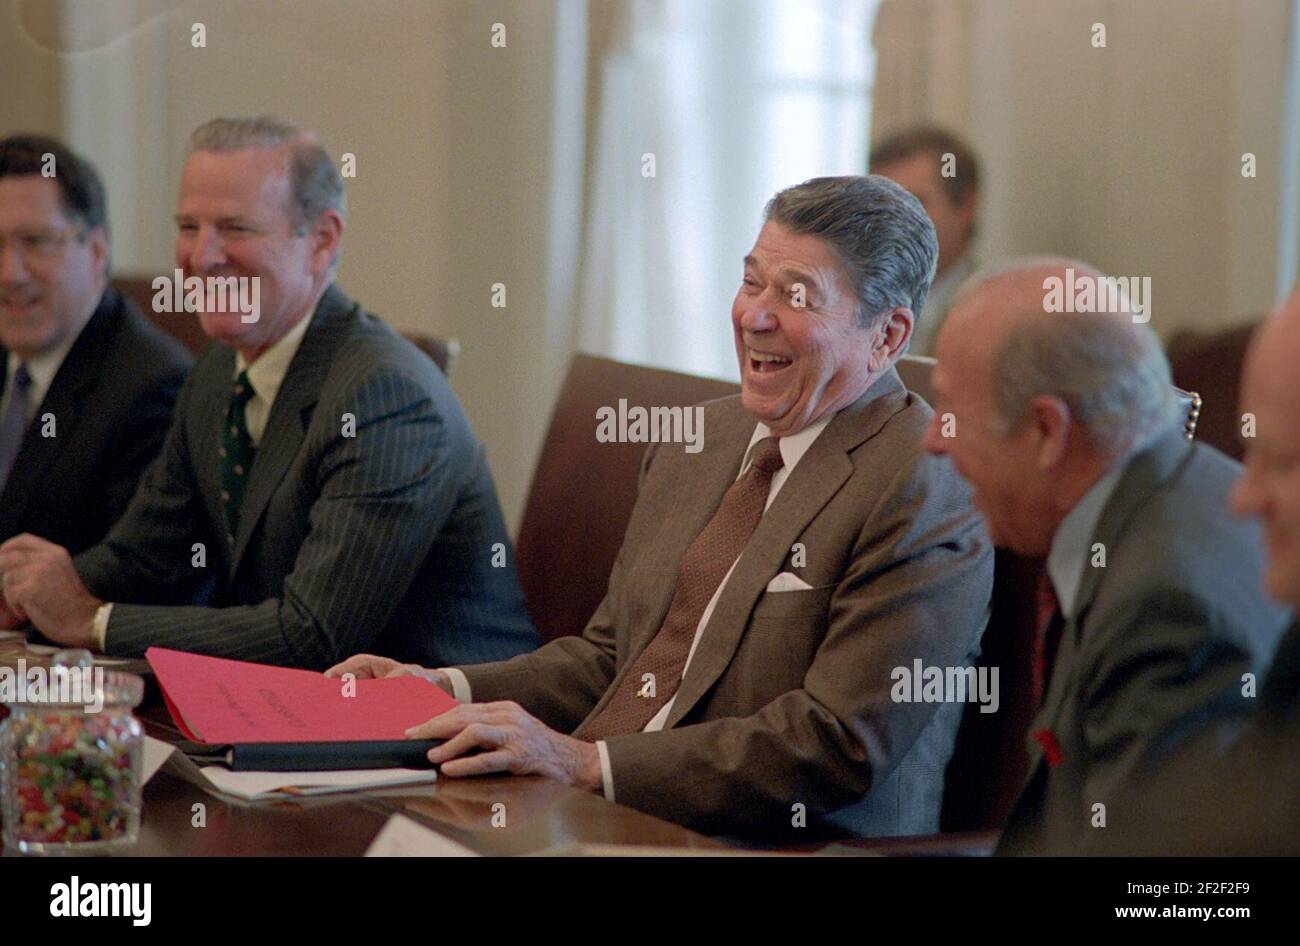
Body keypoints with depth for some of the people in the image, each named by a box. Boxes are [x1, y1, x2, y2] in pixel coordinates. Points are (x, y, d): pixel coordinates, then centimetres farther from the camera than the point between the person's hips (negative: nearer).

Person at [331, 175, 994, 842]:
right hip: (591, 814, 7)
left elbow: (840, 744, -19)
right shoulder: (697, 440, 15)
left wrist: (592, 762, -23)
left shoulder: (932, 493, -12)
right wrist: (448, 690, 3)